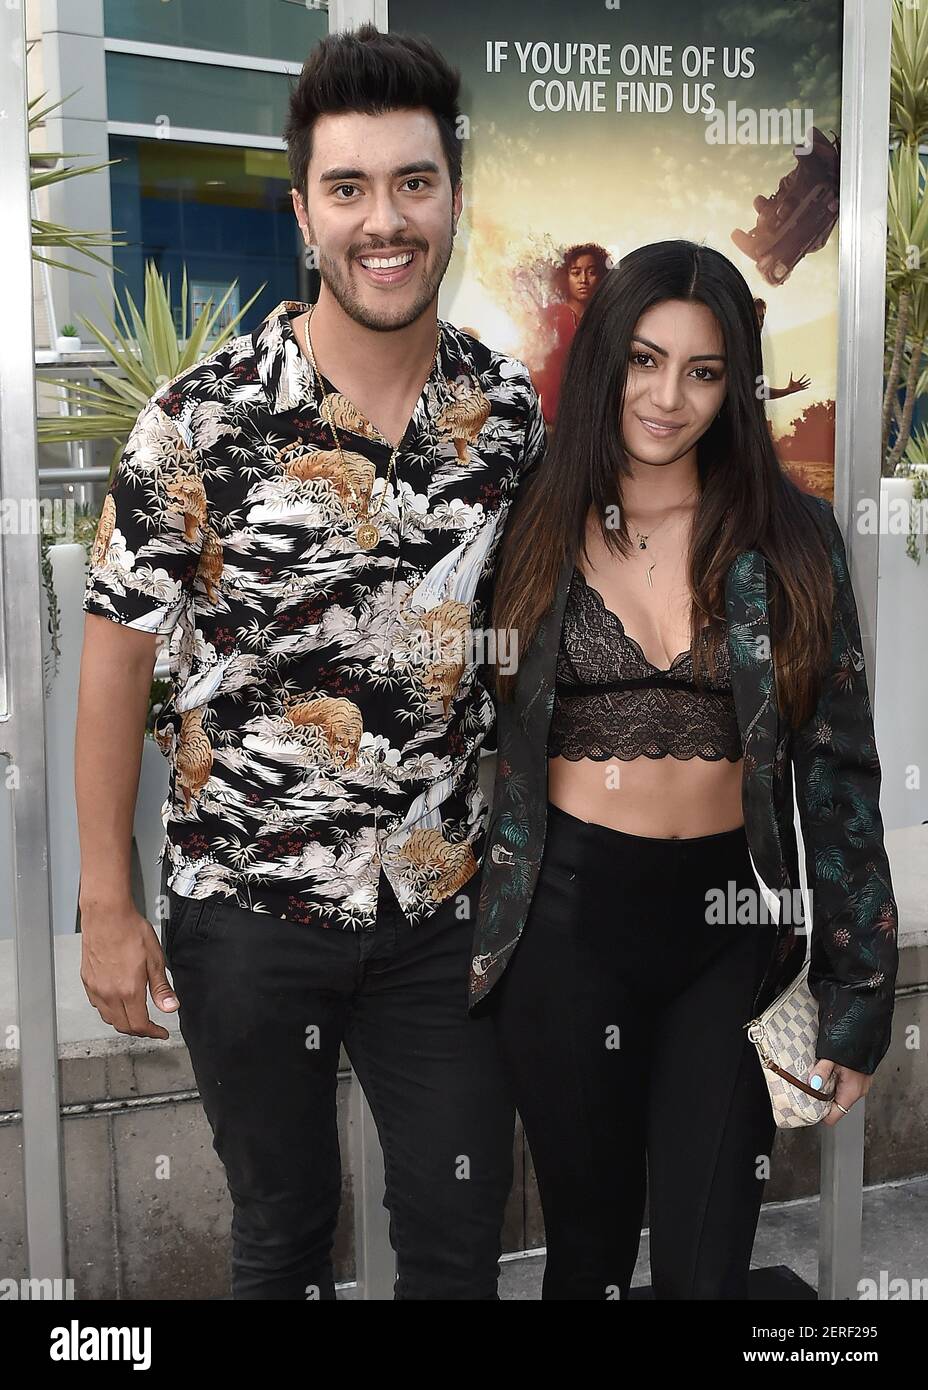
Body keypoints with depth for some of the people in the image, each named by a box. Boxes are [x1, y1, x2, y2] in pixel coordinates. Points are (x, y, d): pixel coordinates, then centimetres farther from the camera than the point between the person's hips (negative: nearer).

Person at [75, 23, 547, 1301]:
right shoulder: (204, 419, -12)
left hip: (445, 908, 3)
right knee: (284, 1228, 18)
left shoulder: (514, 414, -2)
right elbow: (116, 658, -6)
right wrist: (106, 905, -6)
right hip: (246, 909, -2)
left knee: (461, 1235, 14)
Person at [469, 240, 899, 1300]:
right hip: (568, 921, 0)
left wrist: (857, 1001, -1)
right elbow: (473, 743, 6)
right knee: (590, 1241, 15)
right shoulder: (533, 531, 1)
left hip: (729, 925, 0)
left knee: (707, 1263, 4)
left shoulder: (790, 537, -1)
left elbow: (838, 768, 0)